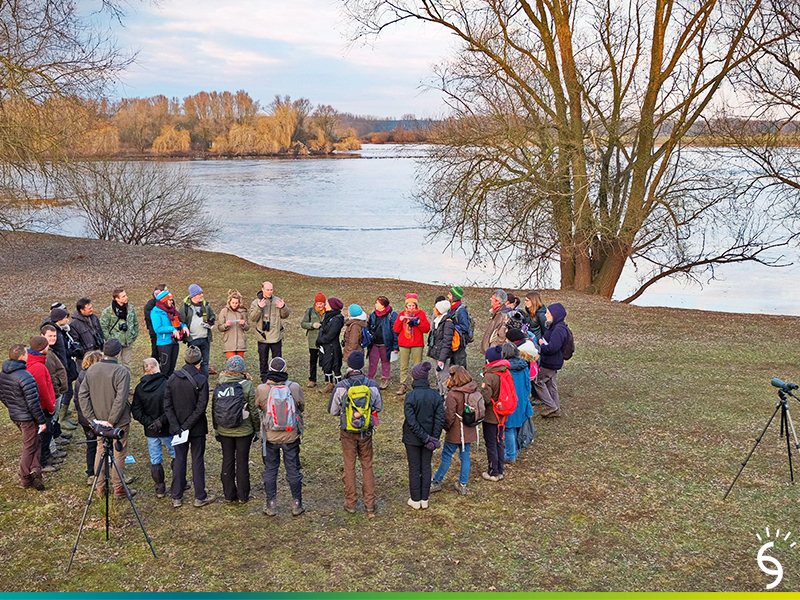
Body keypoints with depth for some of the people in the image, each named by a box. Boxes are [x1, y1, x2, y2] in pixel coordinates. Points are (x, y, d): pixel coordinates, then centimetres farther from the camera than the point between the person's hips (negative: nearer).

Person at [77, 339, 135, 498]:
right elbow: (120, 399, -25)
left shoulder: (91, 370, -1)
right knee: (119, 453, 6)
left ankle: (99, 485, 29)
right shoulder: (122, 372, -19)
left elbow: (83, 395, 0)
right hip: (119, 421, -5)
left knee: (101, 450, 19)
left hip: (99, 420, 5)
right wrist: (112, 421, -18)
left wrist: (91, 417, -1)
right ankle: (118, 488, 15)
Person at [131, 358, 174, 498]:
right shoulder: (167, 385, -17)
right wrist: (161, 421, -15)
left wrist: (149, 423, -8)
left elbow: (136, 411, -5)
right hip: (167, 429, -3)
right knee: (176, 456, 16)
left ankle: (160, 489, 19)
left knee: (155, 459, 13)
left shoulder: (139, 388, -4)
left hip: (150, 431, 3)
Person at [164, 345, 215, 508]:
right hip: (197, 428, -3)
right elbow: (201, 407, -19)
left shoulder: (172, 378, -4)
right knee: (197, 461, 8)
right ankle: (200, 497, 16)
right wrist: (187, 426, -13)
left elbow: (167, 405, -6)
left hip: (178, 427, 3)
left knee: (179, 460, 13)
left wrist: (177, 427, -8)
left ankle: (176, 497, 18)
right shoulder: (201, 380, -15)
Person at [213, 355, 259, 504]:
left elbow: (214, 409, 4)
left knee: (227, 460, 13)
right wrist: (257, 429, 4)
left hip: (224, 431, 3)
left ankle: (229, 495, 21)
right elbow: (253, 410, -9)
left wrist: (216, 429, 16)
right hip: (244, 431, -3)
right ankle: (243, 496, 17)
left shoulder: (219, 386, -4)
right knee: (242, 461, 8)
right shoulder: (247, 385, -14)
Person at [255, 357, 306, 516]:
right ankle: (297, 505, 20)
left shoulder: (262, 389, -15)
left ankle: (271, 505, 20)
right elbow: (302, 407, 2)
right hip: (291, 436, 0)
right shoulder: (295, 388, -14)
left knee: (270, 470, 14)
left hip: (270, 437, 0)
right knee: (293, 470, 12)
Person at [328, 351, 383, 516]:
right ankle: (370, 504, 16)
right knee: (367, 466, 13)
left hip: (348, 432, -2)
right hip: (366, 431, 2)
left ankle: (351, 503, 20)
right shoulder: (372, 385, -10)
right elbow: (378, 407, 4)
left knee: (349, 466, 12)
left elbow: (333, 411, -6)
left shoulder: (341, 387, -16)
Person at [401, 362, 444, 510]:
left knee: (414, 468, 10)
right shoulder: (436, 395, -6)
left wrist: (424, 437, -16)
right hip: (429, 436, 3)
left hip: (412, 438, -3)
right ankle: (425, 499, 25)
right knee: (426, 467, 16)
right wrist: (434, 438, -3)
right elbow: (440, 418, -7)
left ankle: (415, 500, 21)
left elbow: (411, 420, -21)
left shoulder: (410, 396, -18)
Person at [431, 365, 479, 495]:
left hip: (456, 431, -6)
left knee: (446, 456, 8)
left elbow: (449, 416, -19)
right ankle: (463, 484, 23)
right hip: (469, 431, 6)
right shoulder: (473, 390, -3)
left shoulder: (453, 394, -23)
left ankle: (437, 482, 22)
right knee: (465, 455, 15)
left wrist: (446, 427, -1)